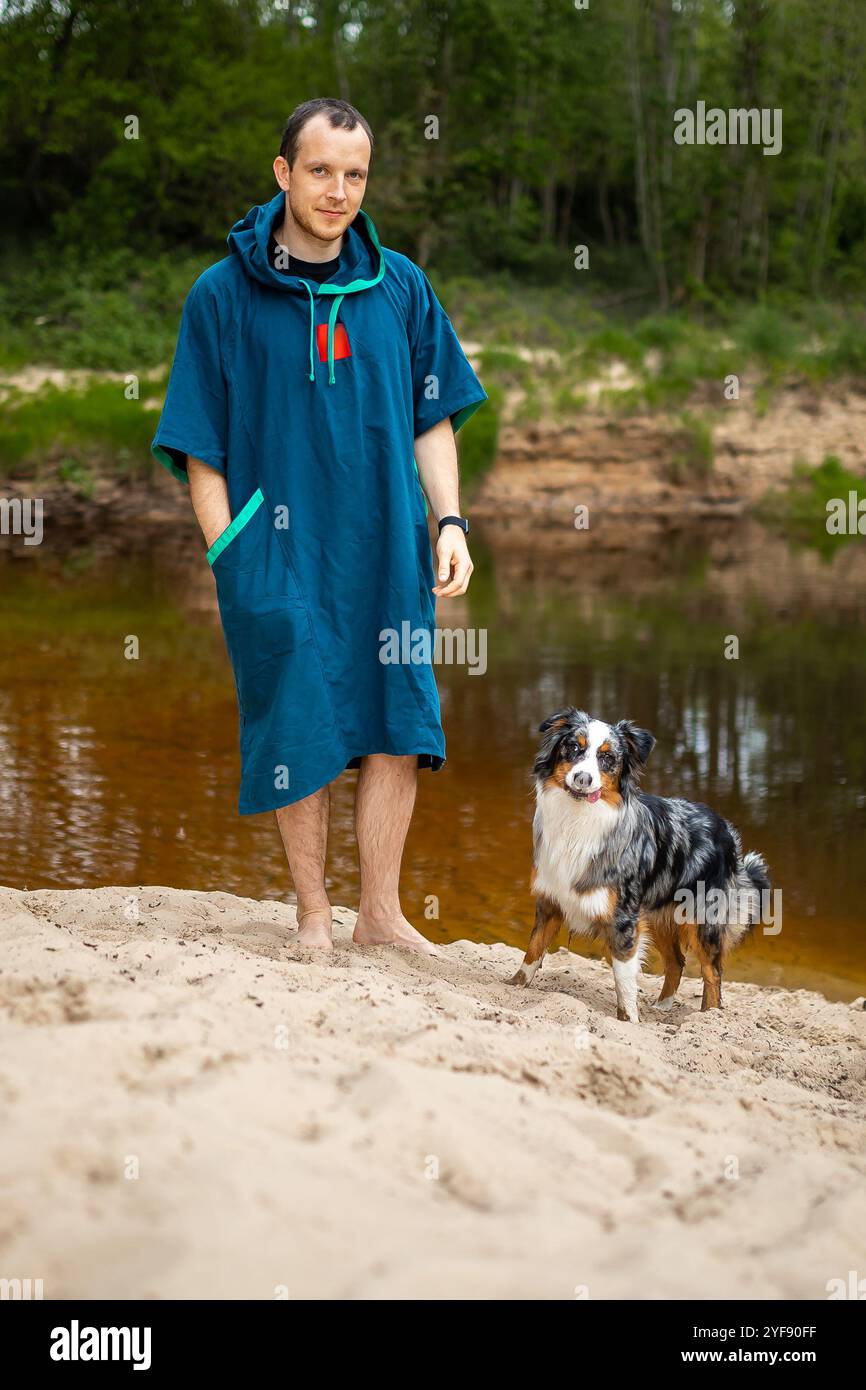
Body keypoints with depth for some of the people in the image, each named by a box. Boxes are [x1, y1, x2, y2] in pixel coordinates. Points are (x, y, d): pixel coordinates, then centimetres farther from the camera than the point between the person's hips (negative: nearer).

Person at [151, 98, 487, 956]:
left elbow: (433, 418, 13)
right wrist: (230, 560, -7)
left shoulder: (400, 288, 8)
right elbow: (200, 449, 0)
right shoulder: (225, 296, -1)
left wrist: (449, 521, 1)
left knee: (398, 724, 1)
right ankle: (314, 913, 14)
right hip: (279, 555, -3)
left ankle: (380, 913, 13)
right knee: (299, 730, 0)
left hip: (388, 551, 3)